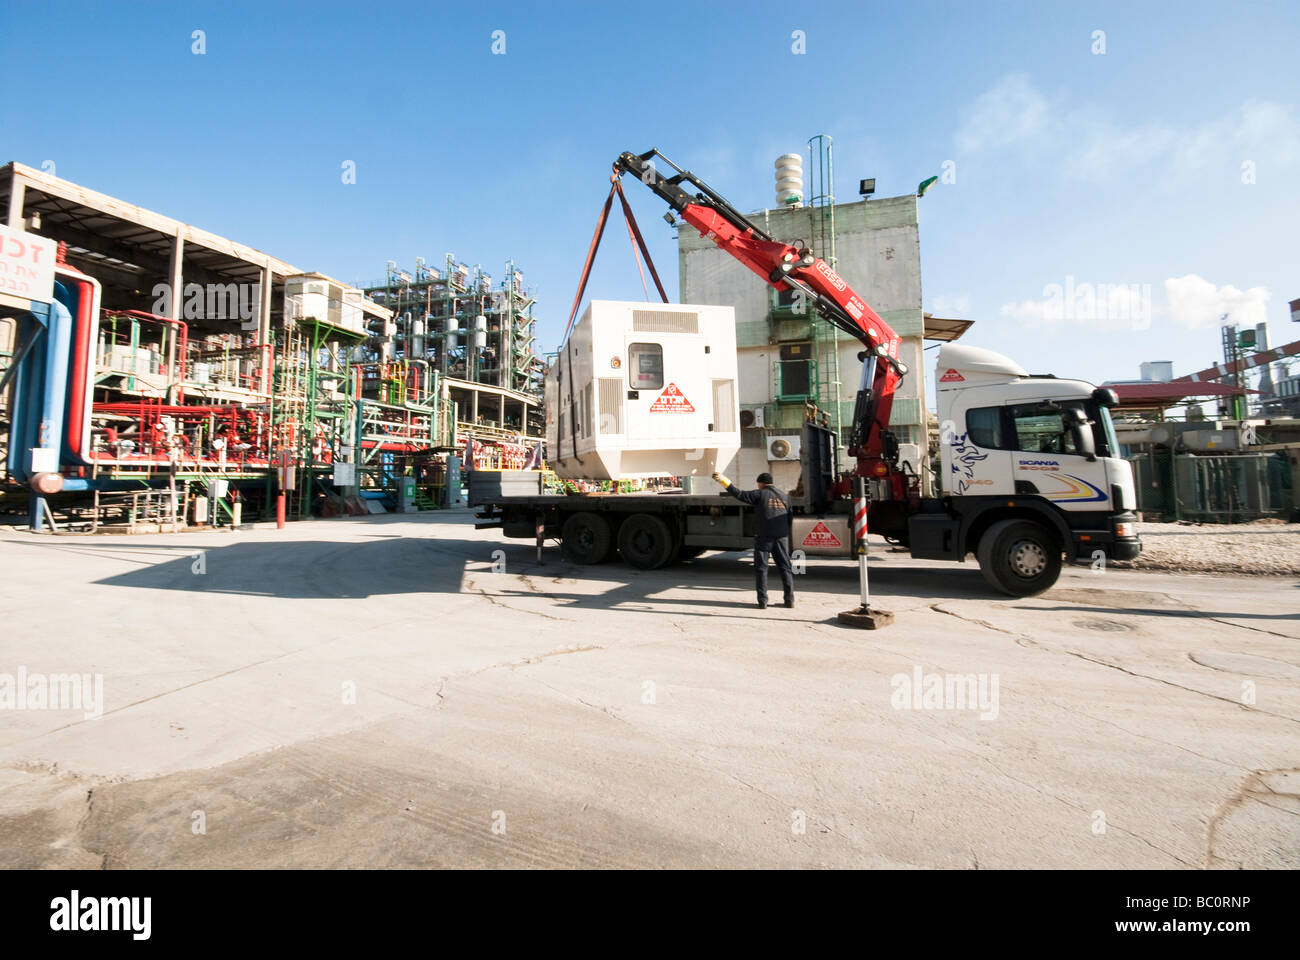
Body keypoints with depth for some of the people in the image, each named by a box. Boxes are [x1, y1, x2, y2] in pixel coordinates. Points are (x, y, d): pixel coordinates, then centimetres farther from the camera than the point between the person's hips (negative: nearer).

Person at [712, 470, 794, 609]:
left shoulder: (759, 494, -5)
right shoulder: (785, 496, 12)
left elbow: (739, 494, -8)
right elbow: (789, 518, 16)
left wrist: (724, 481, -2)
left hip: (763, 537, -4)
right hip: (782, 537, 4)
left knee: (761, 569, 3)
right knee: (785, 567, 11)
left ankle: (762, 601, 0)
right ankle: (790, 599, 11)